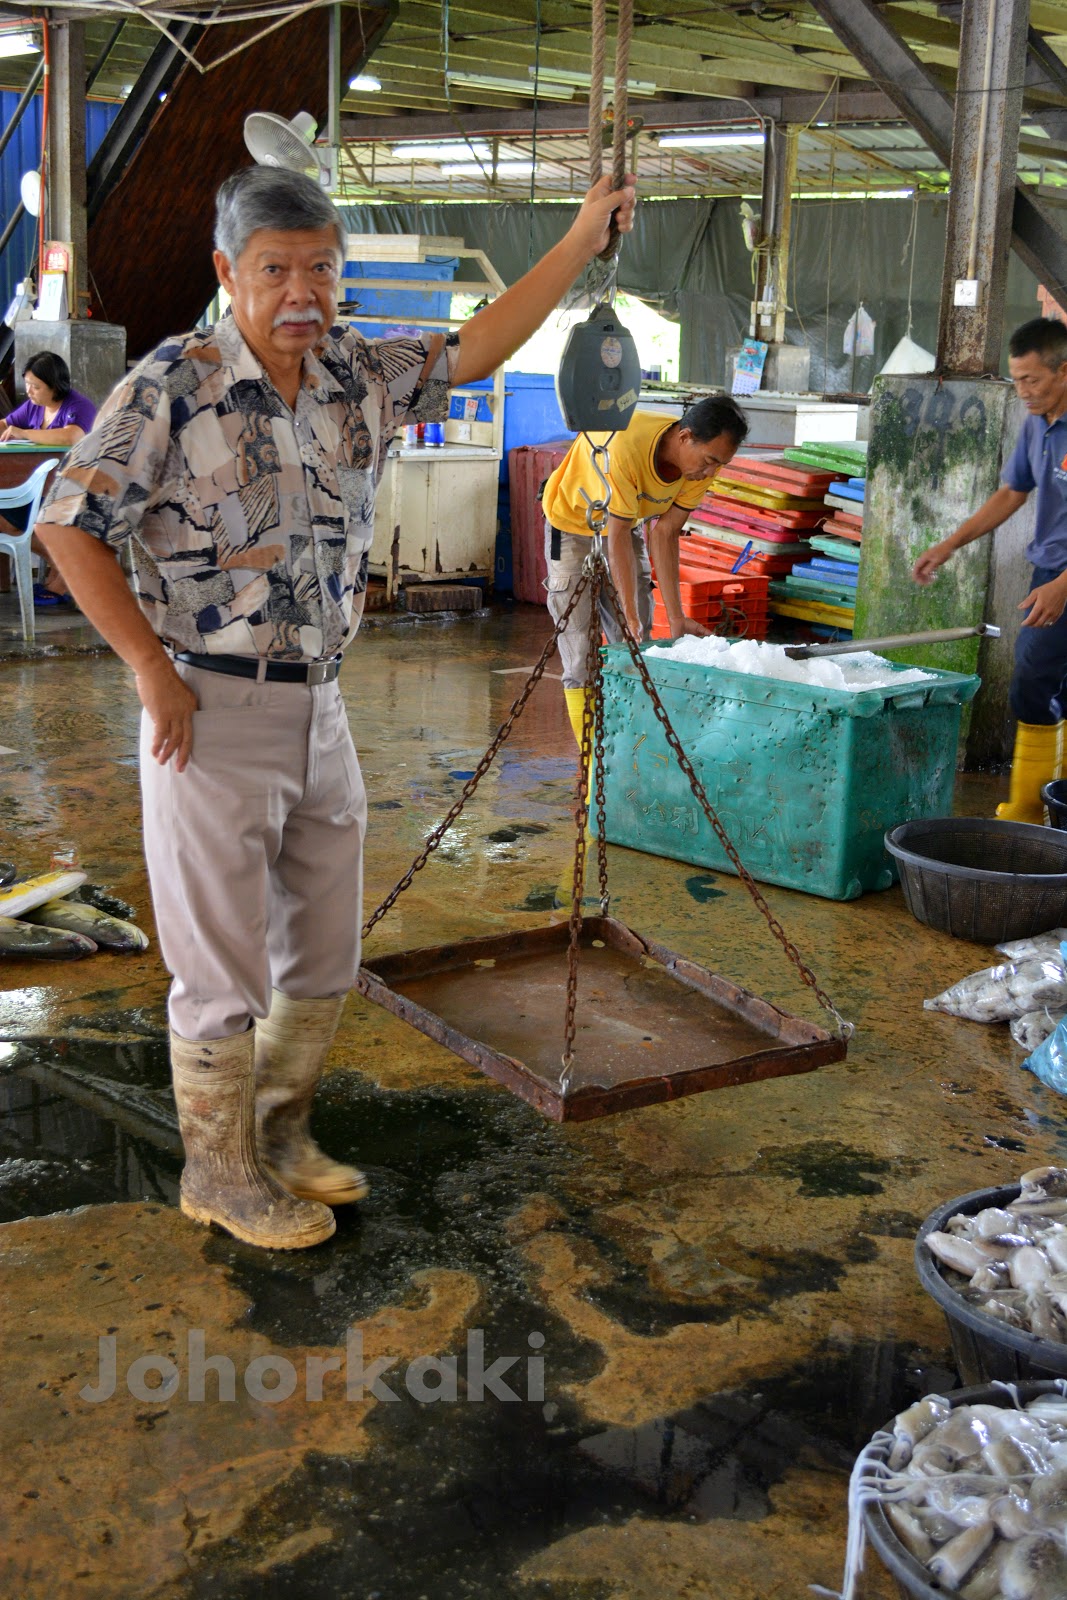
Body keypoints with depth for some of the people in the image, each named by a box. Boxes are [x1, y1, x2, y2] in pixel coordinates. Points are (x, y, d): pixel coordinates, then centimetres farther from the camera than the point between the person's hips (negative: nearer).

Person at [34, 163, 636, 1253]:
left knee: (324, 957, 17)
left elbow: (474, 350, 13)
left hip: (320, 704, 7)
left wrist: (580, 241, 7)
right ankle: (219, 1173, 23)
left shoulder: (359, 378, 6)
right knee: (223, 968, 4)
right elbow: (67, 523, -11)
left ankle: (279, 1138, 36)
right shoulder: (175, 385, -12)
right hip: (210, 713, -7)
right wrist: (152, 669, -13)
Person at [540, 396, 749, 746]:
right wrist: (631, 617, -35)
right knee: (579, 645, -10)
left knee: (638, 640, 2)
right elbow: (618, 535, -35)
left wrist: (677, 617, -19)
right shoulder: (625, 446, -40)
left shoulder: (702, 466, -20)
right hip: (571, 523, -6)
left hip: (626, 523, 6)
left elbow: (664, 534, -15)